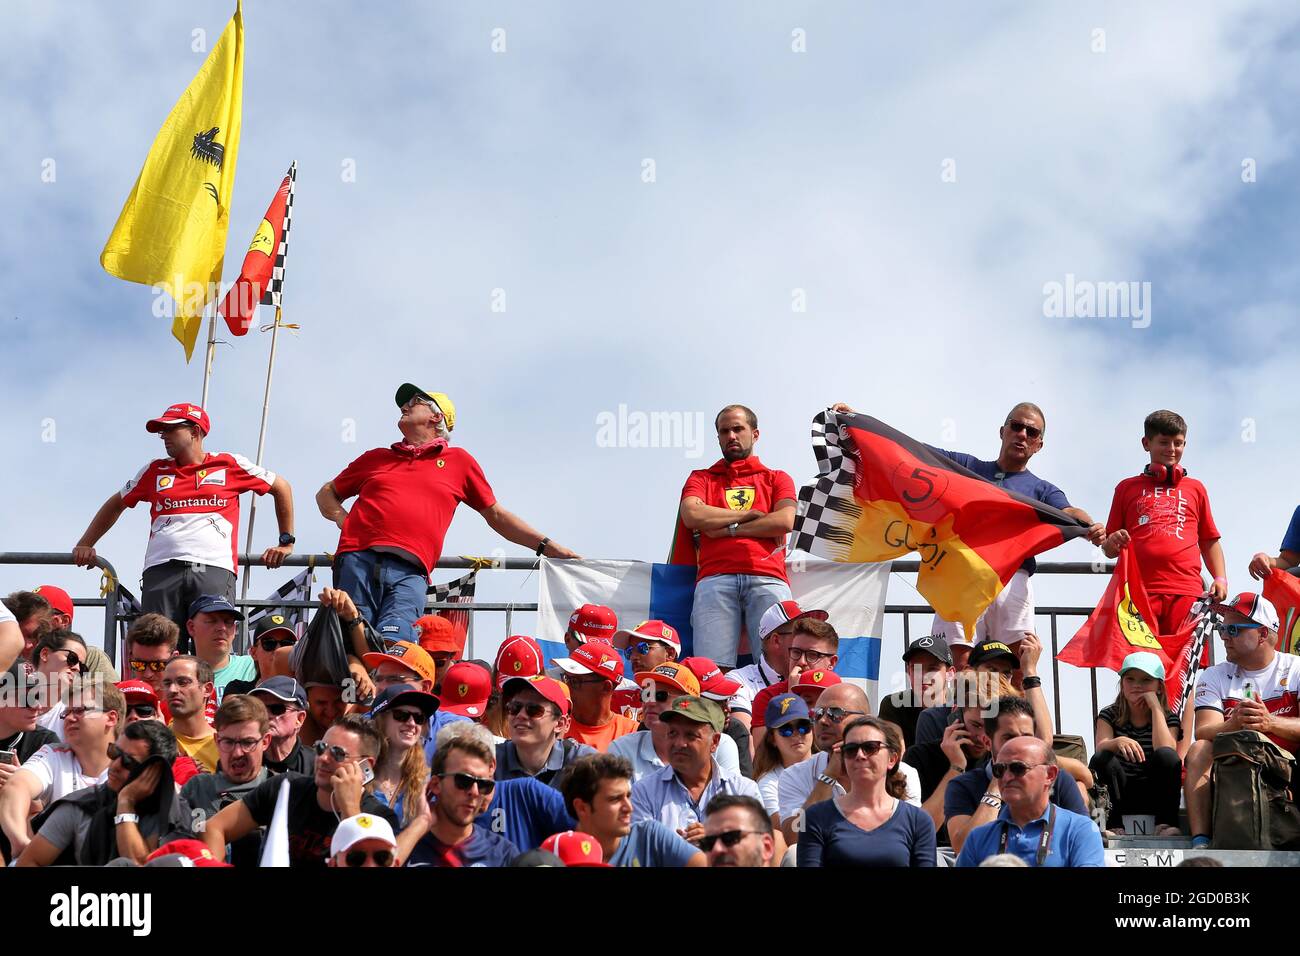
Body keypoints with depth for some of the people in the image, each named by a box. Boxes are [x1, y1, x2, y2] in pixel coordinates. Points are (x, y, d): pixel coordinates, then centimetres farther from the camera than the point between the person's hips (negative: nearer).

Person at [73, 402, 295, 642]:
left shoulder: (230, 465, 15)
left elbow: (281, 487, 24)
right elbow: (116, 504, 36)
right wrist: (85, 545, 28)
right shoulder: (155, 471, 23)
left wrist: (286, 542, 20)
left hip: (215, 570, -2)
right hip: (162, 572, 2)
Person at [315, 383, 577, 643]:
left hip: (409, 572, -2)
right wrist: (343, 520, 12)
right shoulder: (376, 458, 26)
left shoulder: (458, 461, 22)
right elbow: (327, 494, 35)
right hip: (358, 561, 2)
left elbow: (495, 514, 26)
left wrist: (546, 546, 21)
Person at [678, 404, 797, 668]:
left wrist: (729, 529, 4)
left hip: (767, 576, 0)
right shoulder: (701, 478, 27)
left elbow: (785, 521, 5)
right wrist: (752, 514, 8)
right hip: (715, 578, 0)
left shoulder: (777, 479, 26)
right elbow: (692, 515, 5)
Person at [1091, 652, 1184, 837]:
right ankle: (1114, 825, -28)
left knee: (1166, 755, -28)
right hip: (1120, 795, 0)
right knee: (1100, 759, -28)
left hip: (1155, 796, 0)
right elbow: (1101, 747, -15)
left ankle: (1166, 824, -26)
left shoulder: (1168, 719, 4)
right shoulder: (1109, 715, 6)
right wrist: (1118, 742, -38)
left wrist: (1156, 707, -12)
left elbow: (1166, 750, -18)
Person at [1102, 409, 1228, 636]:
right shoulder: (1127, 488, 18)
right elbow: (1110, 550, 18)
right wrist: (1112, 543, -6)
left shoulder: (1195, 489, 22)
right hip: (1139, 590, -1)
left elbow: (1209, 541, 24)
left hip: (1186, 591, 1)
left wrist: (1220, 578, 9)